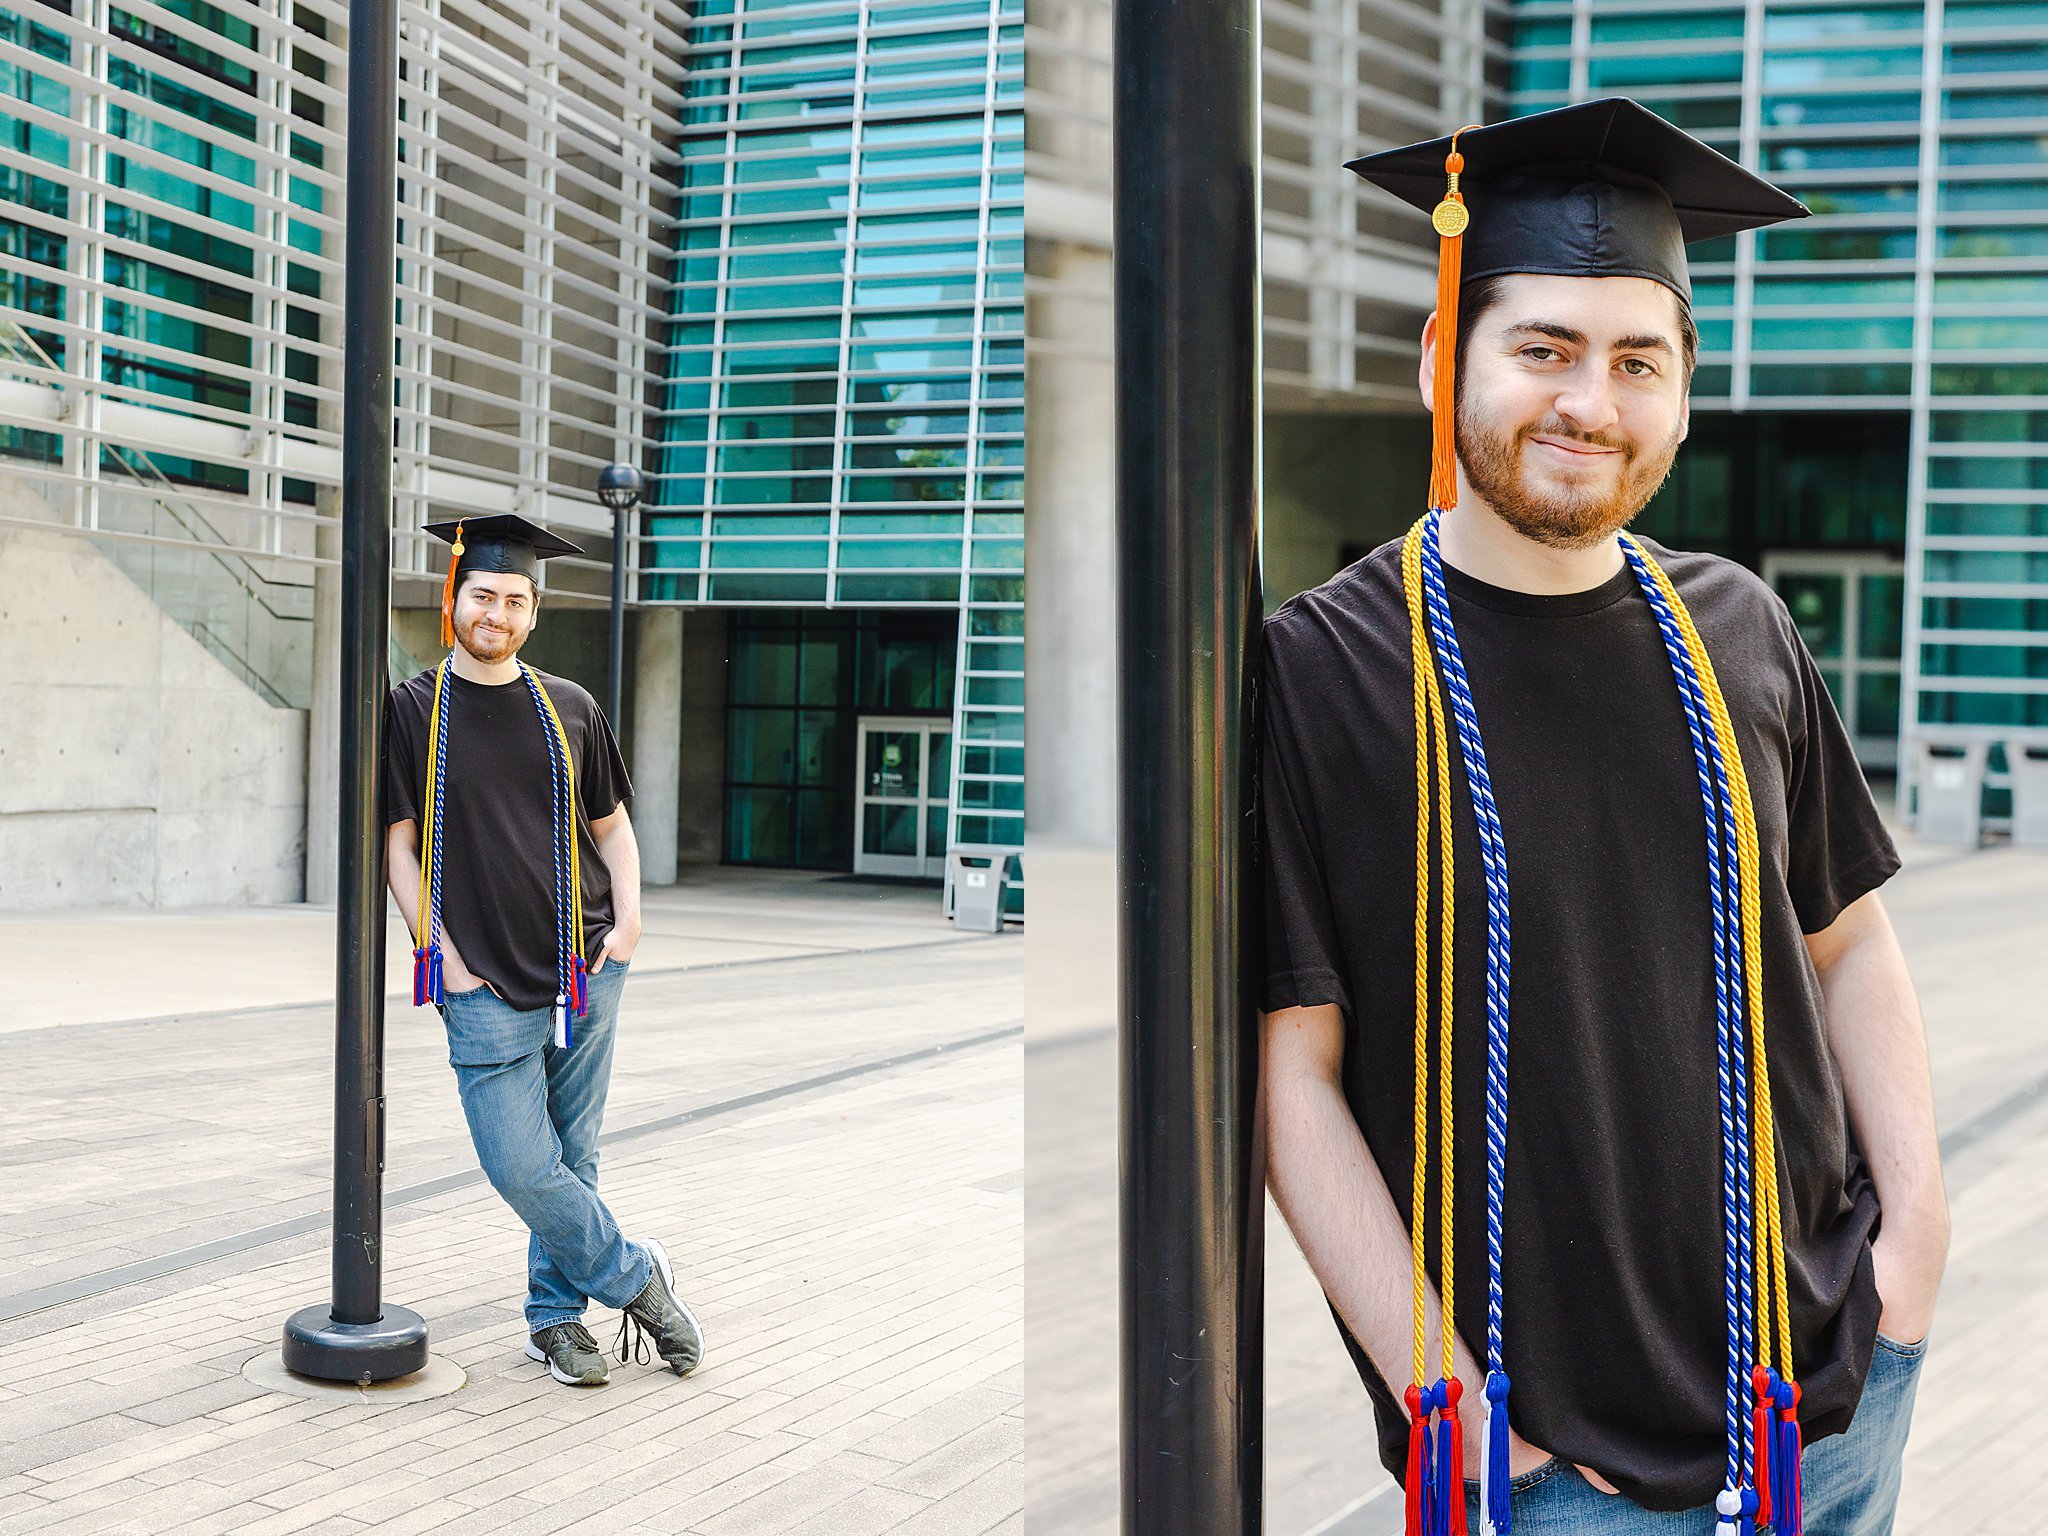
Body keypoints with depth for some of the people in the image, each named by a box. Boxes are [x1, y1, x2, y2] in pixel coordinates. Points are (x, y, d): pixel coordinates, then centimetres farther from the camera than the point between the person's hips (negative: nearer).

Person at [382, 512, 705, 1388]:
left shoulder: (571, 710, 7)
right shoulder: (413, 712, 0)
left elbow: (612, 825, 14)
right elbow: (399, 842, 0)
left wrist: (628, 923, 1)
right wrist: (442, 953, -7)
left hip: (586, 973, 3)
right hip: (485, 985, -2)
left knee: (572, 1155, 8)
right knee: (520, 1166, -8)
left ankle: (555, 1315, 24)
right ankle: (633, 1277, 13)